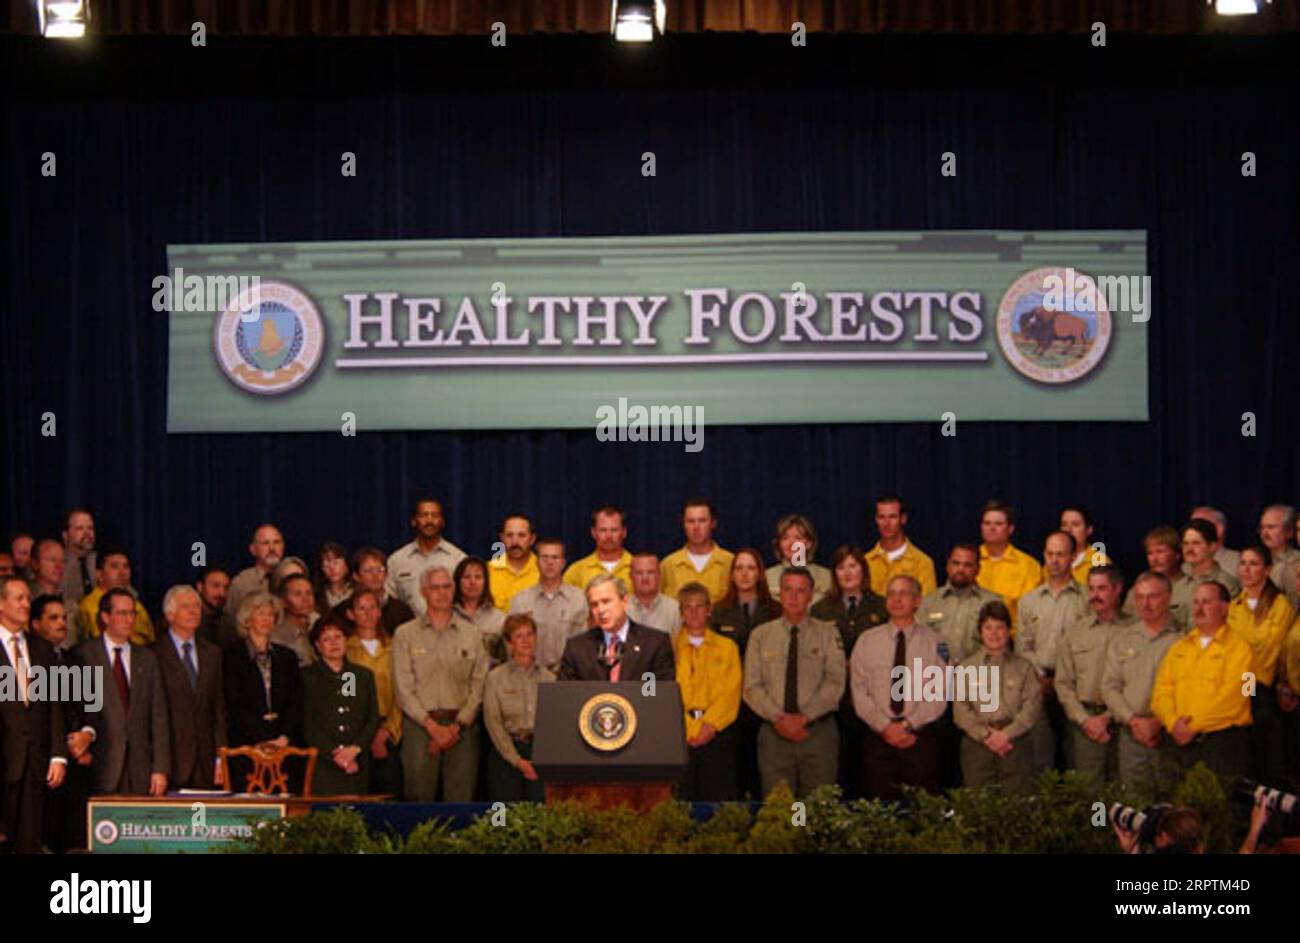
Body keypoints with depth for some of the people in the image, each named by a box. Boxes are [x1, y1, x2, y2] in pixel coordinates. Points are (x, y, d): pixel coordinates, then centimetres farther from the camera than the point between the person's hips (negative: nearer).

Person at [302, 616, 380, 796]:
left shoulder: (364, 675, 17)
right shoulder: (307, 676, 7)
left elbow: (373, 719, 10)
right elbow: (307, 724, -1)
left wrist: (355, 749, -6)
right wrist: (334, 755, -10)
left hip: (357, 765, 3)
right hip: (322, 765, -3)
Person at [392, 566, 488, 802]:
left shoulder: (472, 634, 11)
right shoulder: (405, 634, 7)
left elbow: (479, 685, 5)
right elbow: (404, 688, 0)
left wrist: (457, 726, -7)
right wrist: (432, 726, -9)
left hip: (463, 726, 1)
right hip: (420, 725, -1)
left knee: (461, 799, -3)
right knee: (419, 799, -4)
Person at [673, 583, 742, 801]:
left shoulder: (727, 647, 15)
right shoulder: (671, 647, 12)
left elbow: (731, 693, 5)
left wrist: (709, 725, -10)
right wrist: (691, 729, -10)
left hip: (717, 732, 1)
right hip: (680, 736, -1)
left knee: (718, 798, -6)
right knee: (682, 800, -6)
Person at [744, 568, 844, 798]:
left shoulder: (827, 634, 6)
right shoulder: (761, 636, 10)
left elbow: (835, 683, -3)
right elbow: (752, 687, 4)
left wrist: (804, 717, -13)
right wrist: (778, 718, -11)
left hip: (818, 730, -1)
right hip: (774, 733, 1)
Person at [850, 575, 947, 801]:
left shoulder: (935, 642, 6)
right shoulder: (867, 641, 10)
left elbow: (938, 696, -1)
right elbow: (860, 692, 3)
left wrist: (908, 725, -11)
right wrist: (885, 727, -9)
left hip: (922, 738, -1)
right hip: (878, 739, 1)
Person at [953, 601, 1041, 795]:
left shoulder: (1024, 667, 13)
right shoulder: (966, 668, 13)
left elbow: (1031, 707, 2)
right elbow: (961, 710, 4)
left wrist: (1006, 734, -10)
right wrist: (986, 735, -9)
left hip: (1015, 744, 0)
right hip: (977, 745, 0)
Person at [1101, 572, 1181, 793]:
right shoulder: (1122, 638, 14)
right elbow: (1109, 686, 9)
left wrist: (1158, 722, -13)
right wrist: (1133, 720, -5)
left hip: (1169, 734, -4)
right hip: (1131, 735, 4)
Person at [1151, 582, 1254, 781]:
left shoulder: (1239, 648, -1)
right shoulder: (1179, 648, 18)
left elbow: (1231, 698, -12)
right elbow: (1162, 692, 9)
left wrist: (1194, 725, -13)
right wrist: (1173, 723, -9)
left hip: (1224, 741, -5)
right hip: (1183, 742, 5)